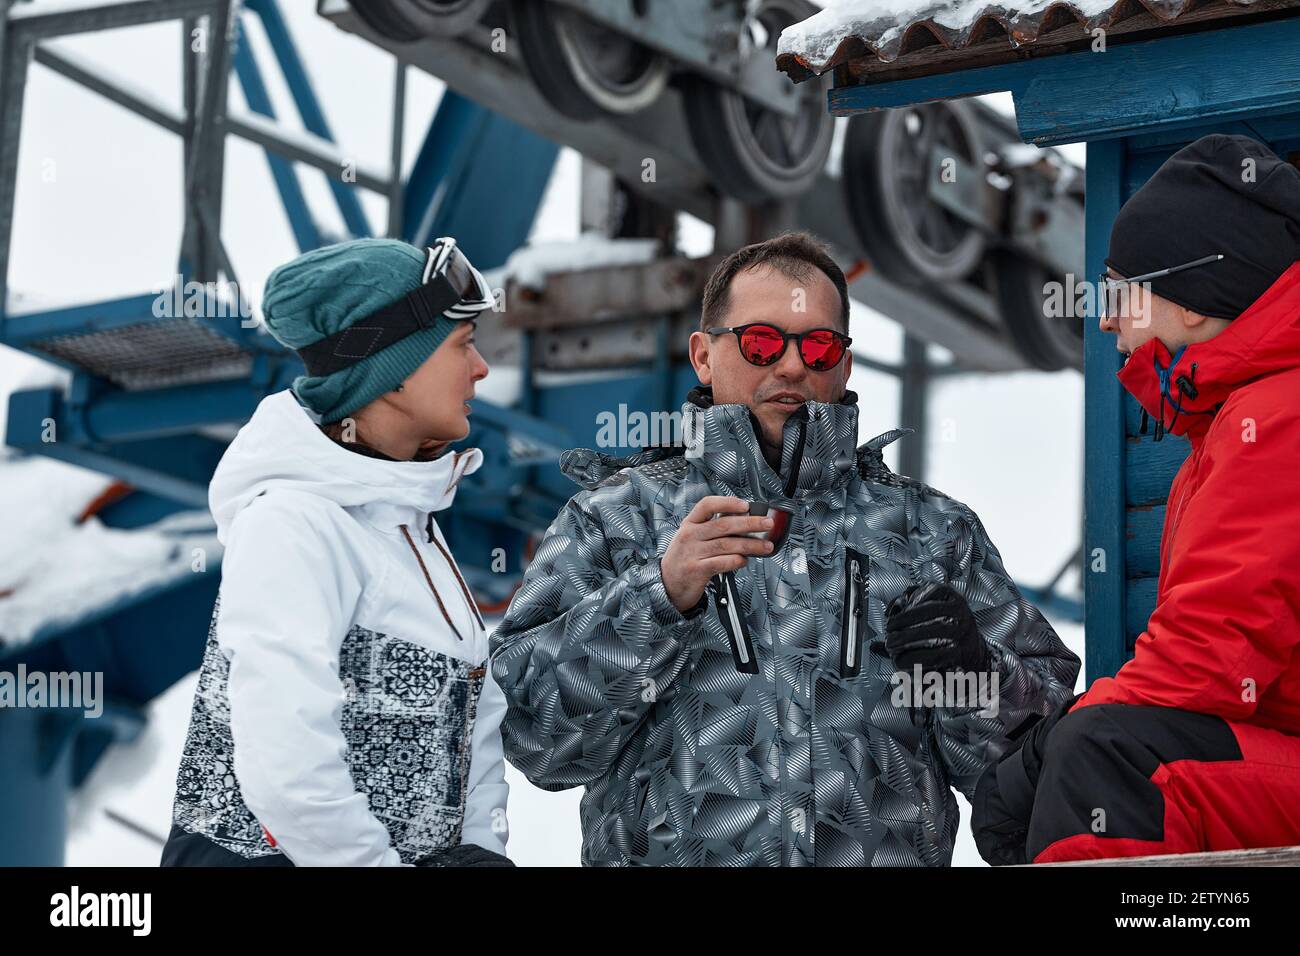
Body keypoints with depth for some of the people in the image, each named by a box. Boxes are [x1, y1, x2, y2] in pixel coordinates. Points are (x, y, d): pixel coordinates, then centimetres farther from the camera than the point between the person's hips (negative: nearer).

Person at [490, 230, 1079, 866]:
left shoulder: (933, 530, 15)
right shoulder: (614, 518, 9)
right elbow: (534, 739, -1)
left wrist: (973, 674, -7)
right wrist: (660, 595, -11)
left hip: (887, 855, 1)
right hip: (668, 855, -1)